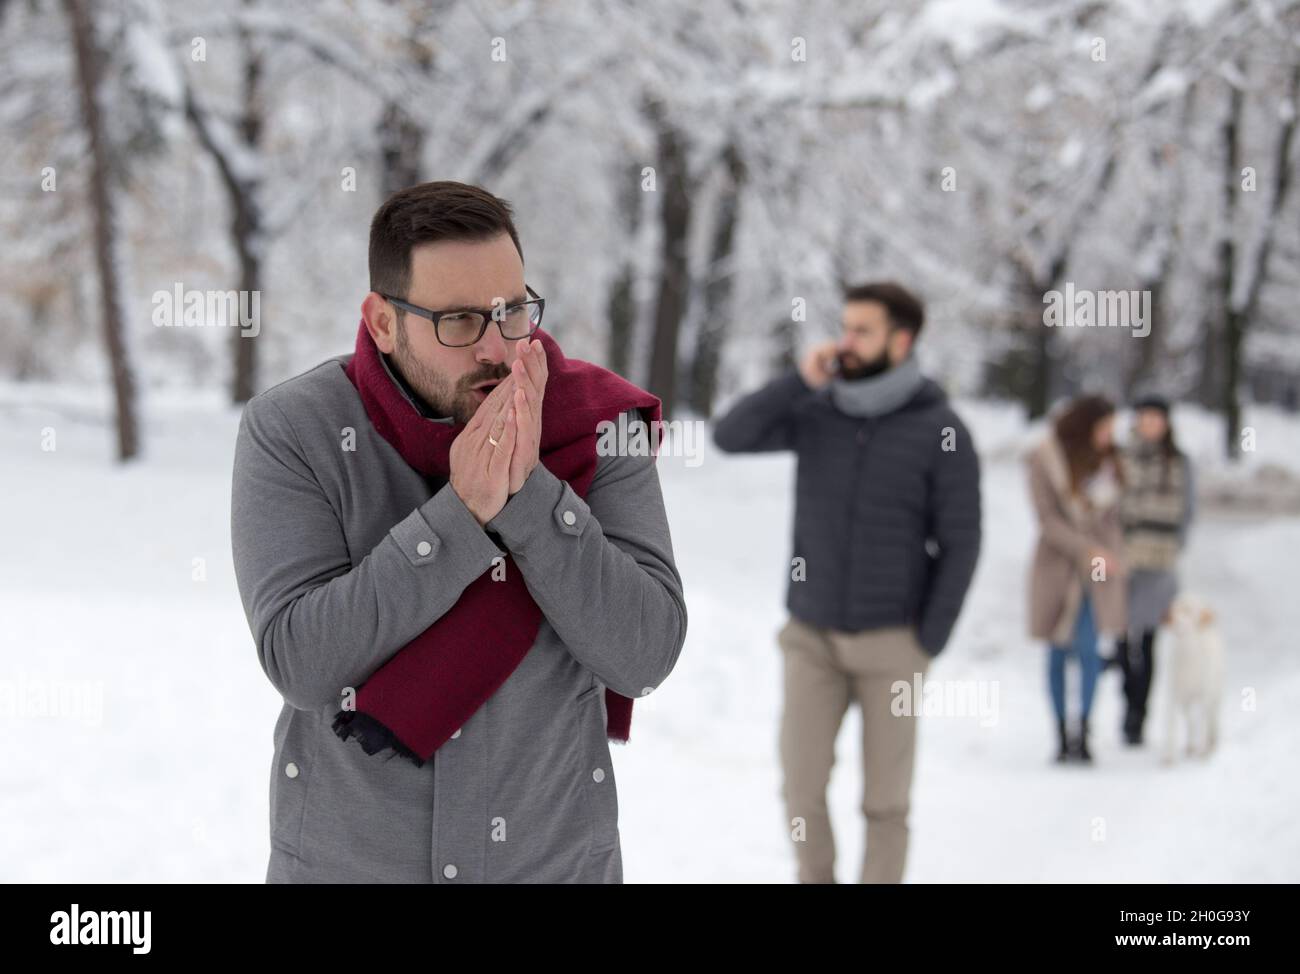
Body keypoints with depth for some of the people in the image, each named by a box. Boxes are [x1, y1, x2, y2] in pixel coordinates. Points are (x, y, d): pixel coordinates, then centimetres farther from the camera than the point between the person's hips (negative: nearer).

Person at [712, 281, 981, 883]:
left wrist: (928, 644, -11)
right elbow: (730, 438, -10)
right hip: (812, 635, 3)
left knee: (884, 796, 3)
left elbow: (961, 544, -8)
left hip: (891, 639, -3)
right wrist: (801, 380, -19)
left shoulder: (941, 431, -10)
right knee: (801, 784, -2)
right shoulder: (816, 411, 0)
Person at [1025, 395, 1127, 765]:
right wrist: (1087, 550, -19)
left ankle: (1083, 734, -9)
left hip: (1099, 566, 2)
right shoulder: (1044, 460, -6)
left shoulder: (1105, 459, 5)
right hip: (1059, 564, -2)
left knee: (1088, 648, -11)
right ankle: (1062, 734, 13)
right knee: (1059, 652, 5)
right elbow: (1047, 519, -11)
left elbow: (1111, 513, 14)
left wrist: (1115, 555, 10)